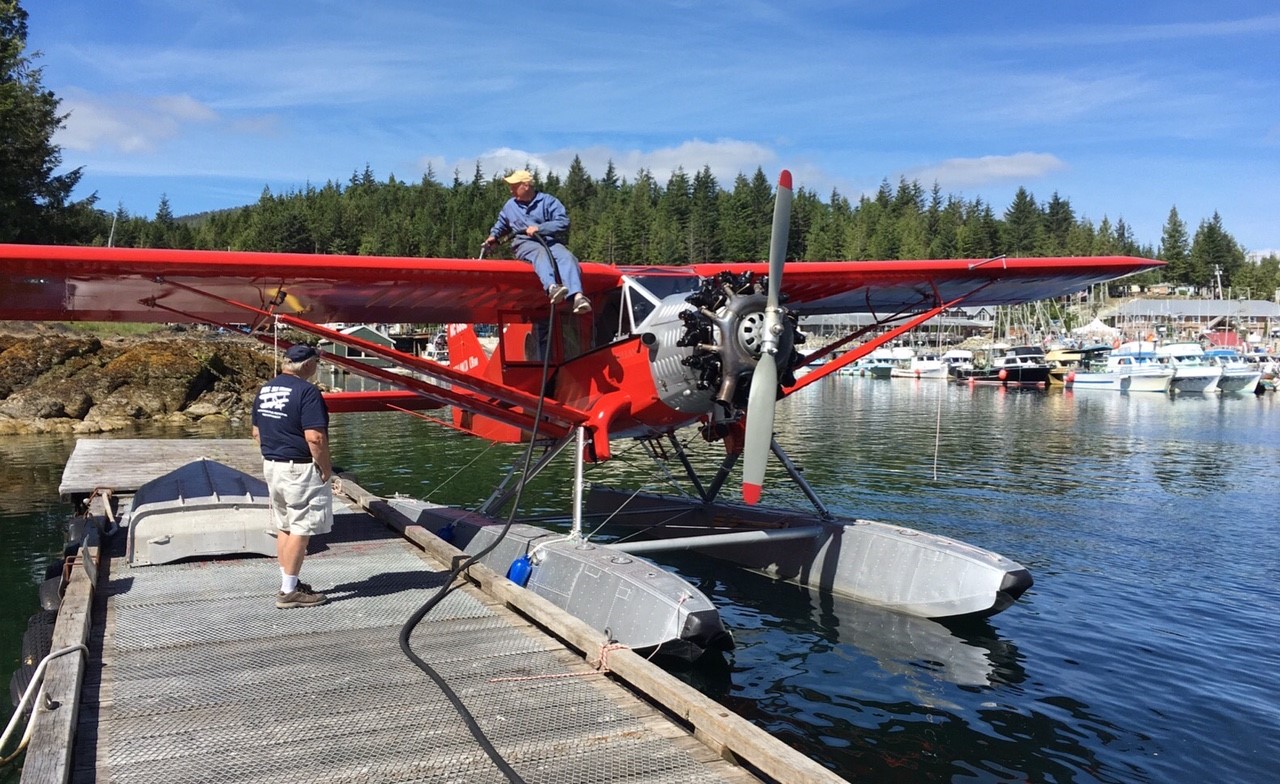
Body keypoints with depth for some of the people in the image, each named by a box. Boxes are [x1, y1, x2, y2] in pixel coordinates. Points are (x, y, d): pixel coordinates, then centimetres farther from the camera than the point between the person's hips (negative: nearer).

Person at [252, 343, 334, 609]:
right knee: (301, 530, -1)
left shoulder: (265, 389, 9)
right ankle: (289, 592, 3)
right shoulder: (306, 391, -17)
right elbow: (314, 437, -23)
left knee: (284, 527, 17)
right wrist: (326, 468, -13)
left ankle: (289, 583, 25)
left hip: (271, 466, 9)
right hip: (300, 470, -9)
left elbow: (257, 433, 16)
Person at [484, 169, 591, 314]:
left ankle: (577, 296, -55)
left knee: (567, 256, -33)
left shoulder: (548, 201, 5)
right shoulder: (510, 205, 20)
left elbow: (563, 222, -7)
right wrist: (494, 235, 24)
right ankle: (551, 287, -67)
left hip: (550, 241, 0)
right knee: (540, 252, -38)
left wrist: (539, 228, -14)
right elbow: (501, 224, 41)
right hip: (524, 244, 0)